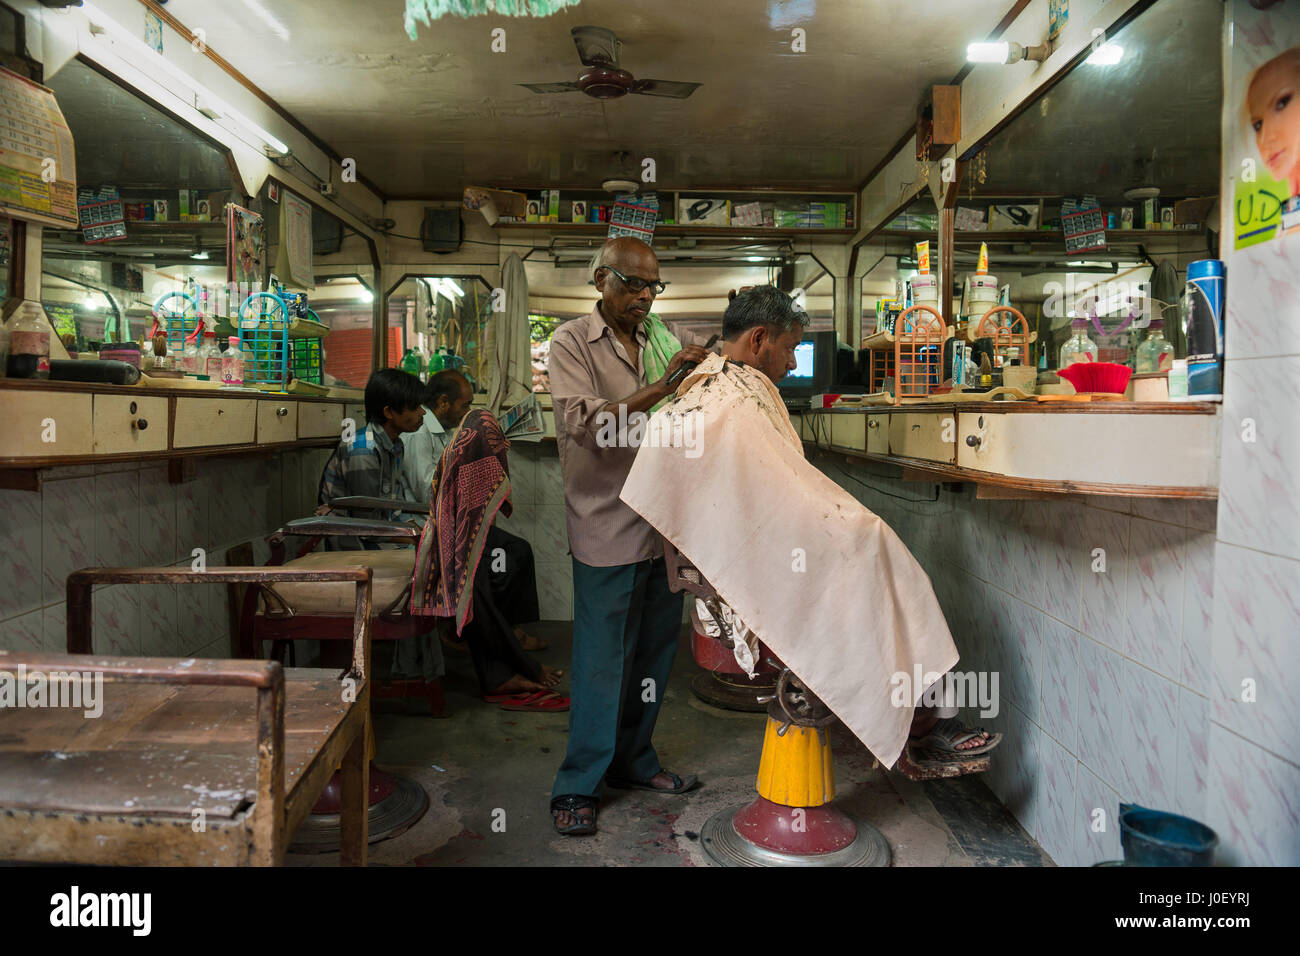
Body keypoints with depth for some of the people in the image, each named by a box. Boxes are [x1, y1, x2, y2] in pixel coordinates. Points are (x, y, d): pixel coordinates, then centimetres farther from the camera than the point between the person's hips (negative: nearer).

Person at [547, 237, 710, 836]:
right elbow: (584, 423, -19)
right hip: (606, 525, -6)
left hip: (659, 523, 6)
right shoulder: (572, 342, -4)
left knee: (654, 651, 14)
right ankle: (577, 786, 14)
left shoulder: (656, 346, 14)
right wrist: (661, 388, -25)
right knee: (601, 659, 0)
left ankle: (632, 760, 31)